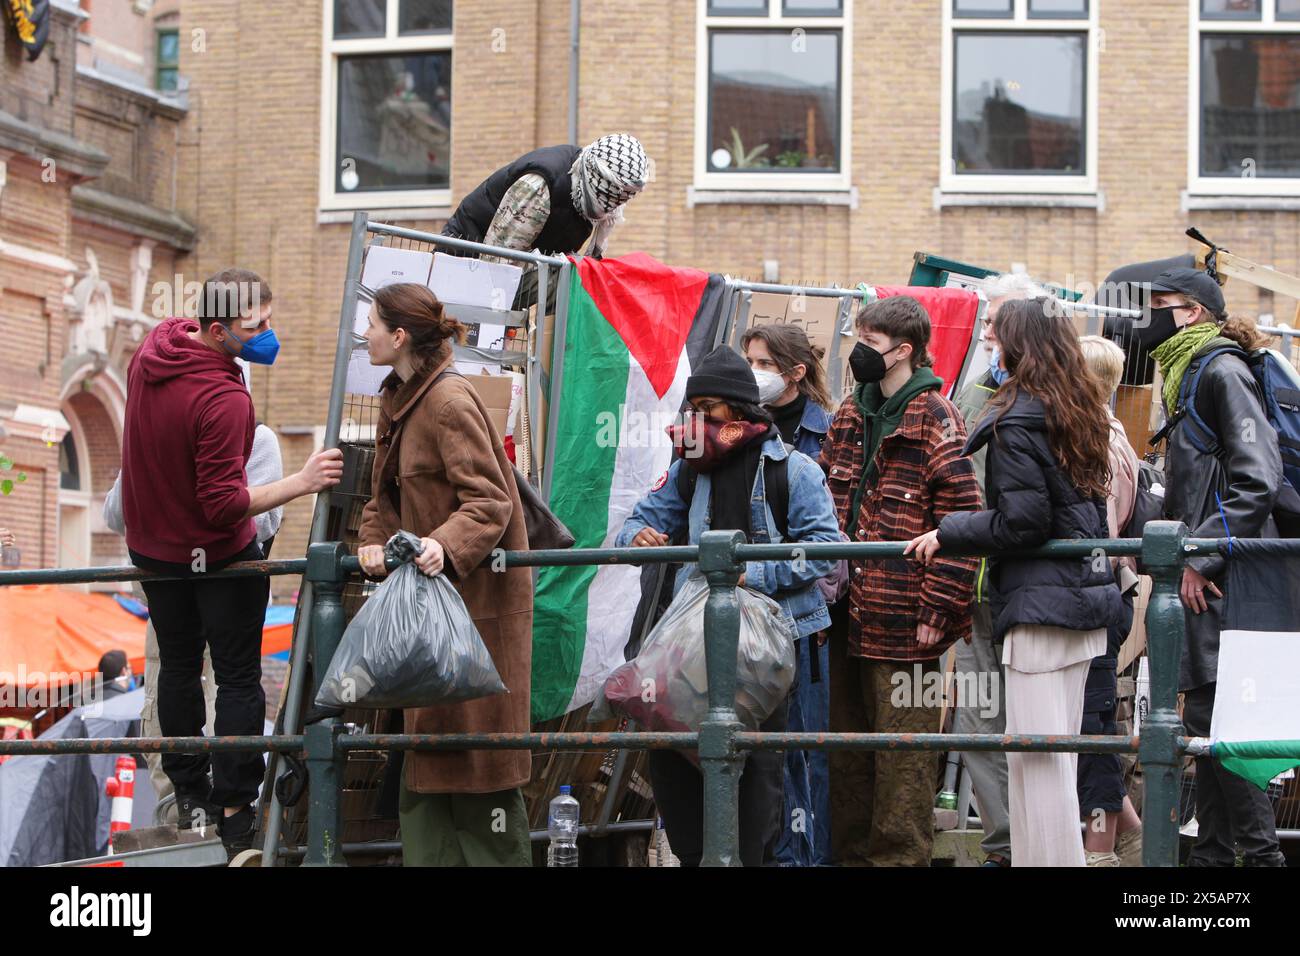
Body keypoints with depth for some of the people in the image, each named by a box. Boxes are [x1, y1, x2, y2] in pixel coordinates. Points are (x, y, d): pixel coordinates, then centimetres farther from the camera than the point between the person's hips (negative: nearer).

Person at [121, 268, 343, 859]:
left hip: (152, 546, 8)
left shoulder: (153, 350, -8)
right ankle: (235, 812, 5)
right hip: (216, 555, -8)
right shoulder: (223, 400, -32)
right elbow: (225, 504, -30)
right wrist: (300, 483, -31)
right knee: (237, 678, 4)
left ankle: (189, 797, 29)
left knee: (178, 665, 20)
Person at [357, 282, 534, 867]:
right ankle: (429, 854, 17)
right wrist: (375, 541, -6)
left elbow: (489, 500, -22)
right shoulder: (398, 400, 12)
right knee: (429, 731, 11)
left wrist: (446, 545, -38)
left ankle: (497, 854, 4)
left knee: (476, 734, -4)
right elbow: (387, 496, 14)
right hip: (431, 589, 10)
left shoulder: (449, 401, -17)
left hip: (479, 591, -10)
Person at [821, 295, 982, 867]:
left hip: (903, 624, -8)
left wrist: (938, 608, -17)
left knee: (902, 756, -3)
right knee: (846, 747, 14)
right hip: (847, 616, 8)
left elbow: (963, 520, -14)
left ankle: (898, 855, 3)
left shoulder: (936, 422, -9)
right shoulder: (852, 414, 15)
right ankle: (851, 853, 23)